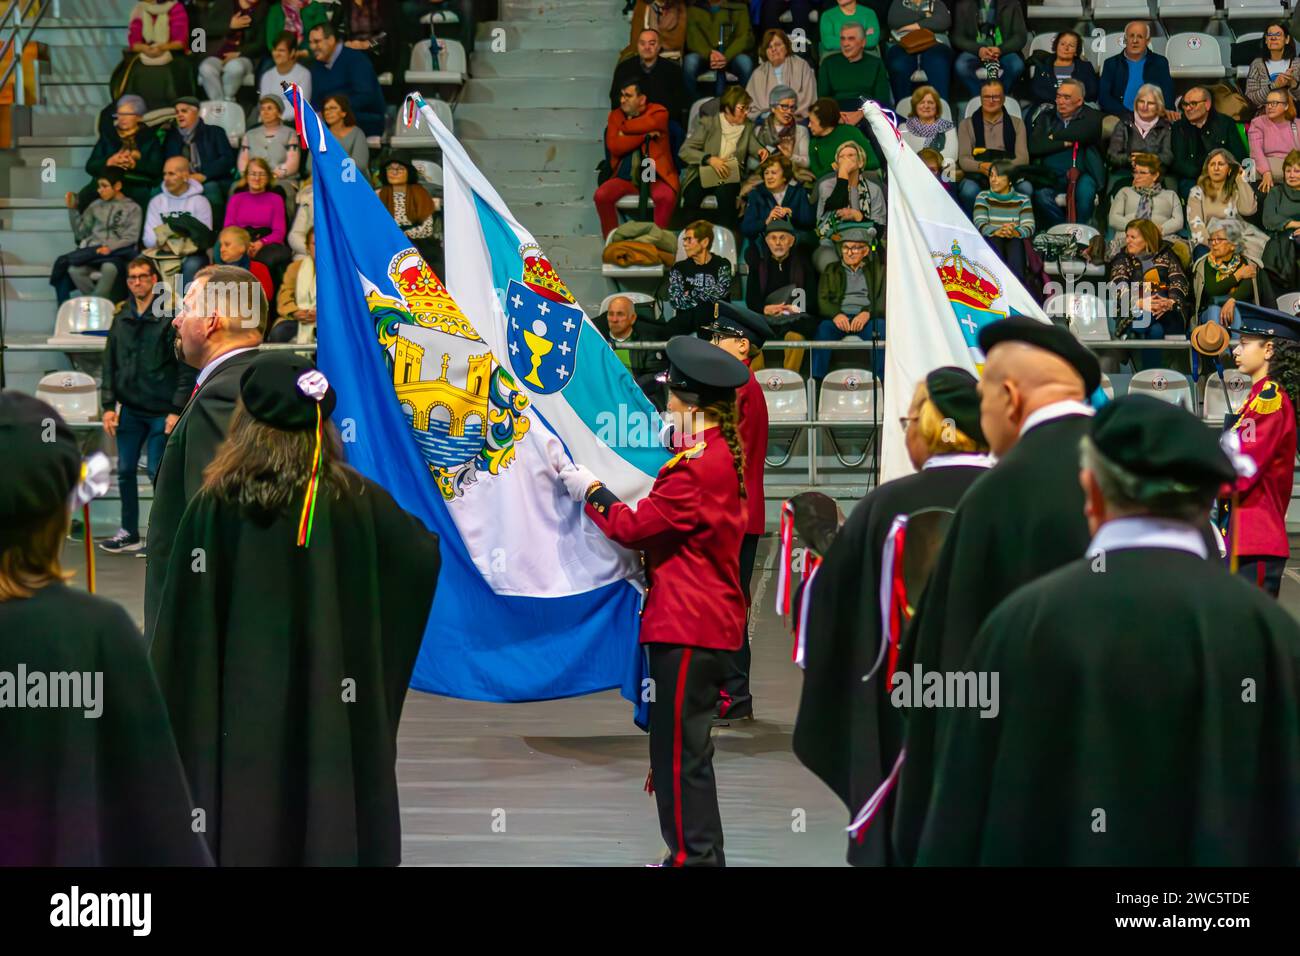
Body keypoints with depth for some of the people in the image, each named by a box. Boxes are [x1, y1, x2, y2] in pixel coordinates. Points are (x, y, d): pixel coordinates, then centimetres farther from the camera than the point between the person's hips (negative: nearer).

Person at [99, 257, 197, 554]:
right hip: (130, 409, 5)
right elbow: (110, 364, 12)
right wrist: (109, 405, 5)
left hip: (161, 411, -5)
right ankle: (129, 533, 20)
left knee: (158, 473, -1)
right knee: (125, 471, 9)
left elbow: (186, 367, -10)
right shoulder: (121, 317, 8)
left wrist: (176, 410, -14)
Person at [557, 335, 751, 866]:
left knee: (681, 749, -5)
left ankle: (695, 855, 0)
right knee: (681, 744, 18)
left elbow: (636, 526, -15)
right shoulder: (722, 454, 12)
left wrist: (589, 490, 0)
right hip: (705, 620, 11)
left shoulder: (698, 466, -21)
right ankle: (693, 852, 26)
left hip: (687, 627, -11)